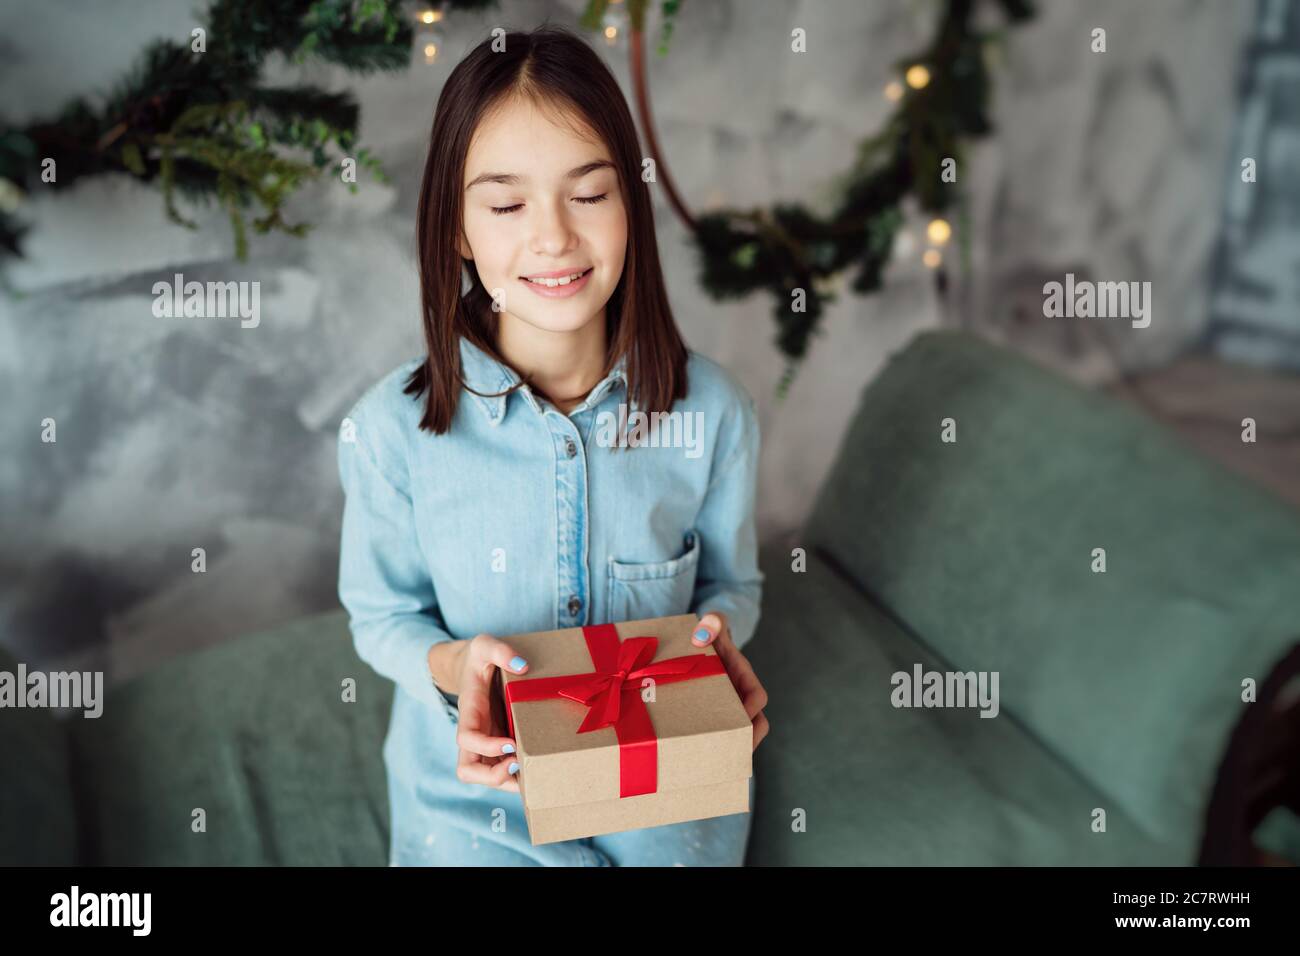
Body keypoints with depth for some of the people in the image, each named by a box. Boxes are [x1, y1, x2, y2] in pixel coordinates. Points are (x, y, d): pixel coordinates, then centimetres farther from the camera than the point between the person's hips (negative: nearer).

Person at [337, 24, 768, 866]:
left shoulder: (712, 410, -12)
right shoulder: (391, 427, -15)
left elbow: (731, 583, 4)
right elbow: (383, 614, -1)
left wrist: (720, 637, -18)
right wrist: (451, 664, -22)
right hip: (476, 792, -1)